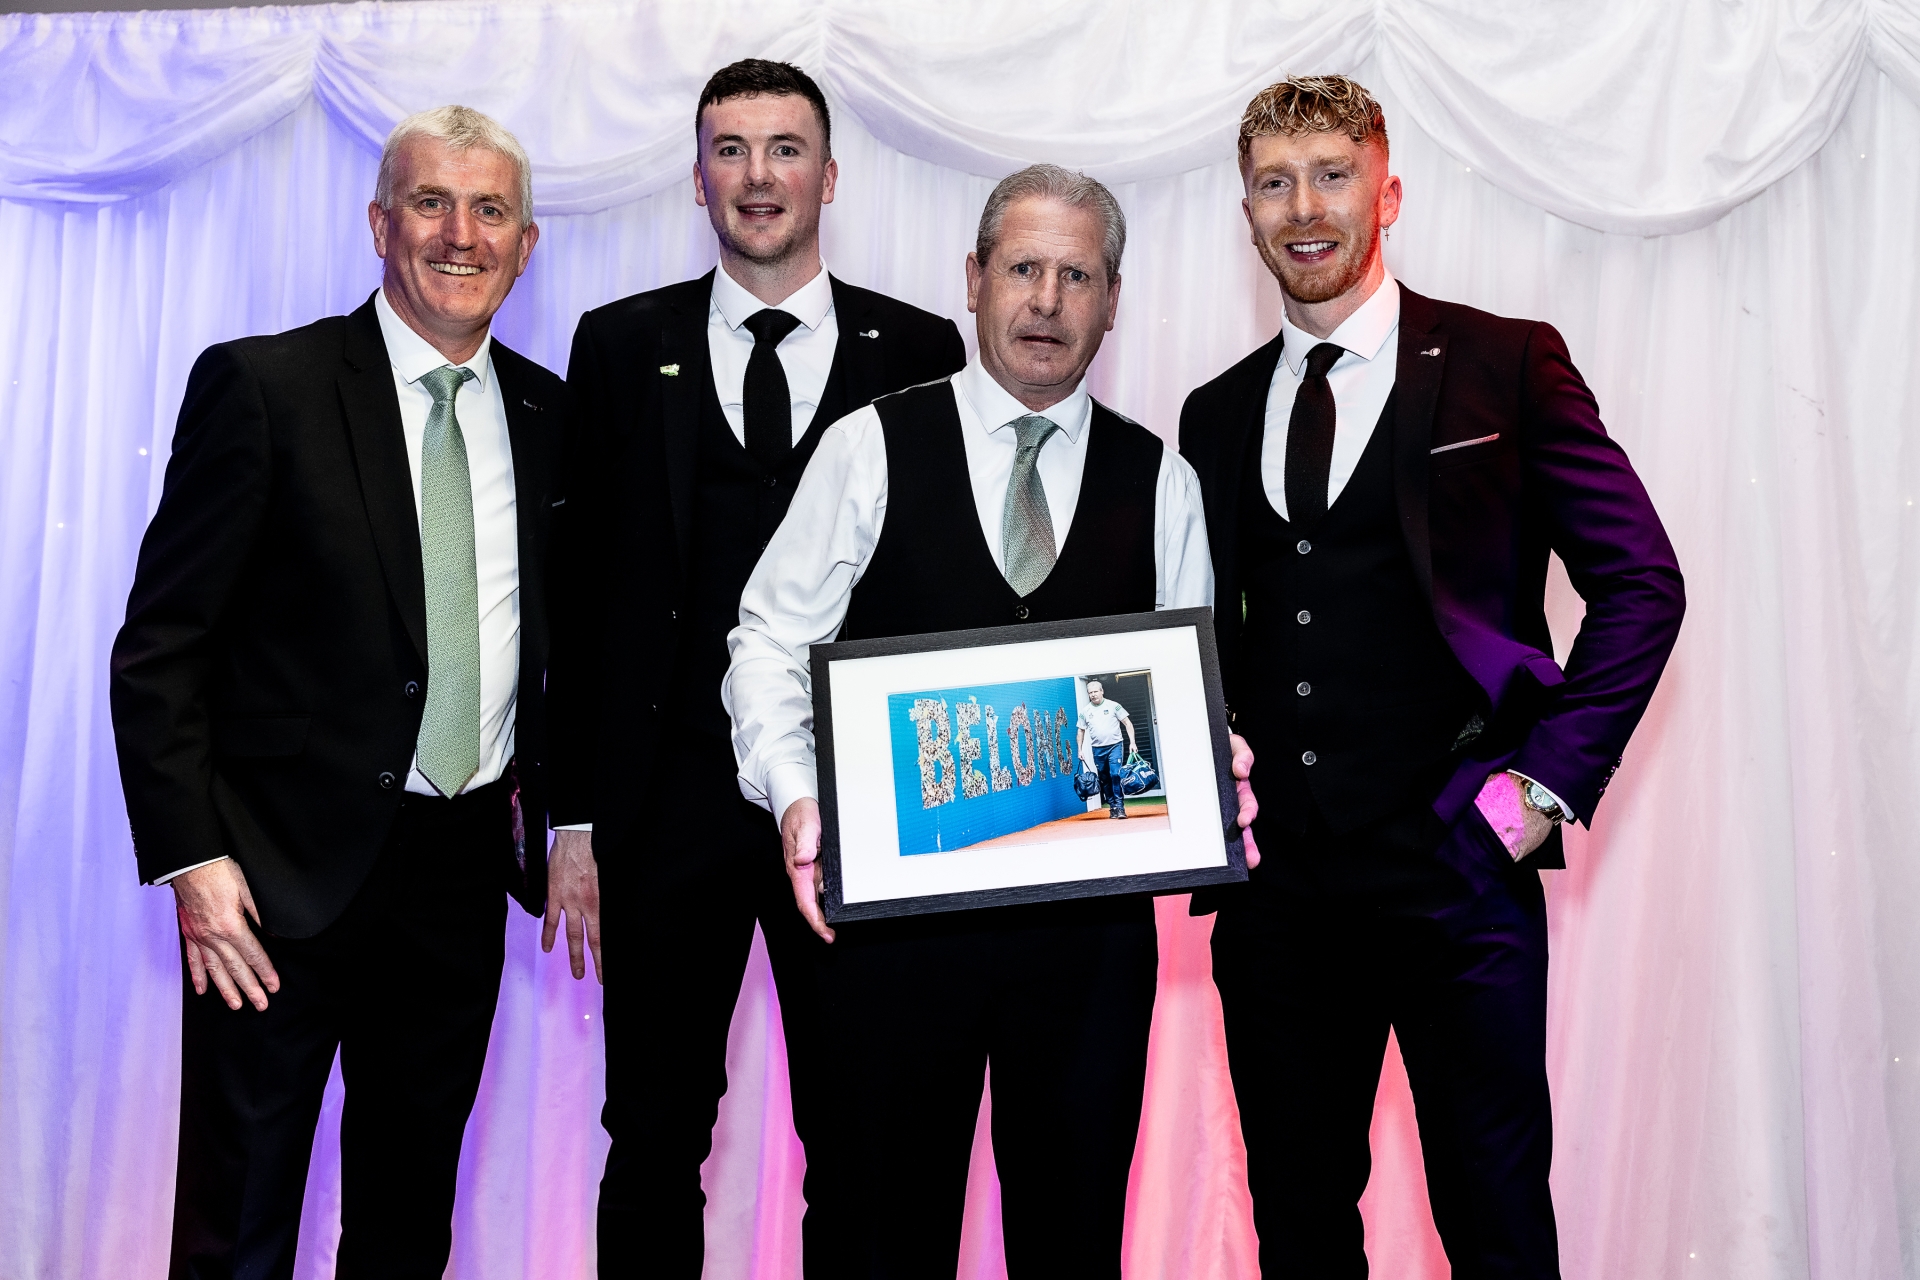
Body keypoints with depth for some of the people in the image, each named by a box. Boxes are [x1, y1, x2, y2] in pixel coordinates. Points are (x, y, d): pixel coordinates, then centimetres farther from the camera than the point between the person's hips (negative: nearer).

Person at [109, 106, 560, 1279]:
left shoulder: (547, 414, 6)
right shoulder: (261, 386, -7)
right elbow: (159, 645, -9)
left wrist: (562, 818, 6)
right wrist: (190, 858, -15)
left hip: (463, 872, 4)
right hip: (286, 873, -4)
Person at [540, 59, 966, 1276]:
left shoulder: (918, 350, 5)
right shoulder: (623, 345, 7)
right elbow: (580, 589, 5)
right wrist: (576, 821, 0)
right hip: (670, 802, 1)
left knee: (858, 1143, 9)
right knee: (655, 1144, 10)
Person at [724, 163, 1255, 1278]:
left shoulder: (1161, 484, 7)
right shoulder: (872, 449, 1)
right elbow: (772, 641, 0)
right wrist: (796, 794, -15)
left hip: (1092, 920, 2)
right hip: (896, 902, -1)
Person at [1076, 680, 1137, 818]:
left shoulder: (1113, 706, -1)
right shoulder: (1085, 711, 7)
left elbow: (1127, 723, 0)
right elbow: (1081, 731, 15)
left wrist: (1132, 742, -8)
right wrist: (1080, 750, 9)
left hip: (1114, 746, -3)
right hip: (1097, 749, 3)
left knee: (1116, 775, -14)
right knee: (1104, 779, 6)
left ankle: (1120, 806, -11)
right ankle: (1112, 807, 14)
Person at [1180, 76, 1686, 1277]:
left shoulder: (1506, 366, 1)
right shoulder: (1217, 413, 14)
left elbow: (1642, 581, 0)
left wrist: (1549, 780, -7)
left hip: (1458, 864, -4)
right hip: (1275, 874, 4)